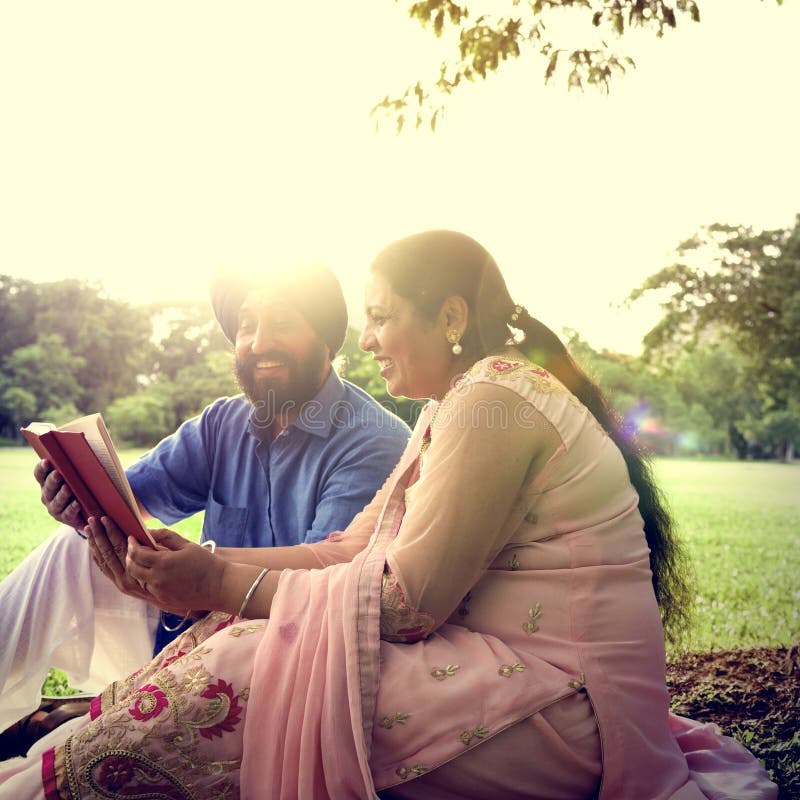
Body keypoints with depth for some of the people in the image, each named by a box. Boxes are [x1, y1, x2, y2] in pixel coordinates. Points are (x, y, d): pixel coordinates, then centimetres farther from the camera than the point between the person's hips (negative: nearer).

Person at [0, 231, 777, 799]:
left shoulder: (494, 400, -16)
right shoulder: (451, 410, 16)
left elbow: (407, 600, -20)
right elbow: (354, 550, 10)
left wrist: (224, 584, -15)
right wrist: (206, 566, 2)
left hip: (560, 704, -9)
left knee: (228, 678, -18)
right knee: (236, 632, -2)